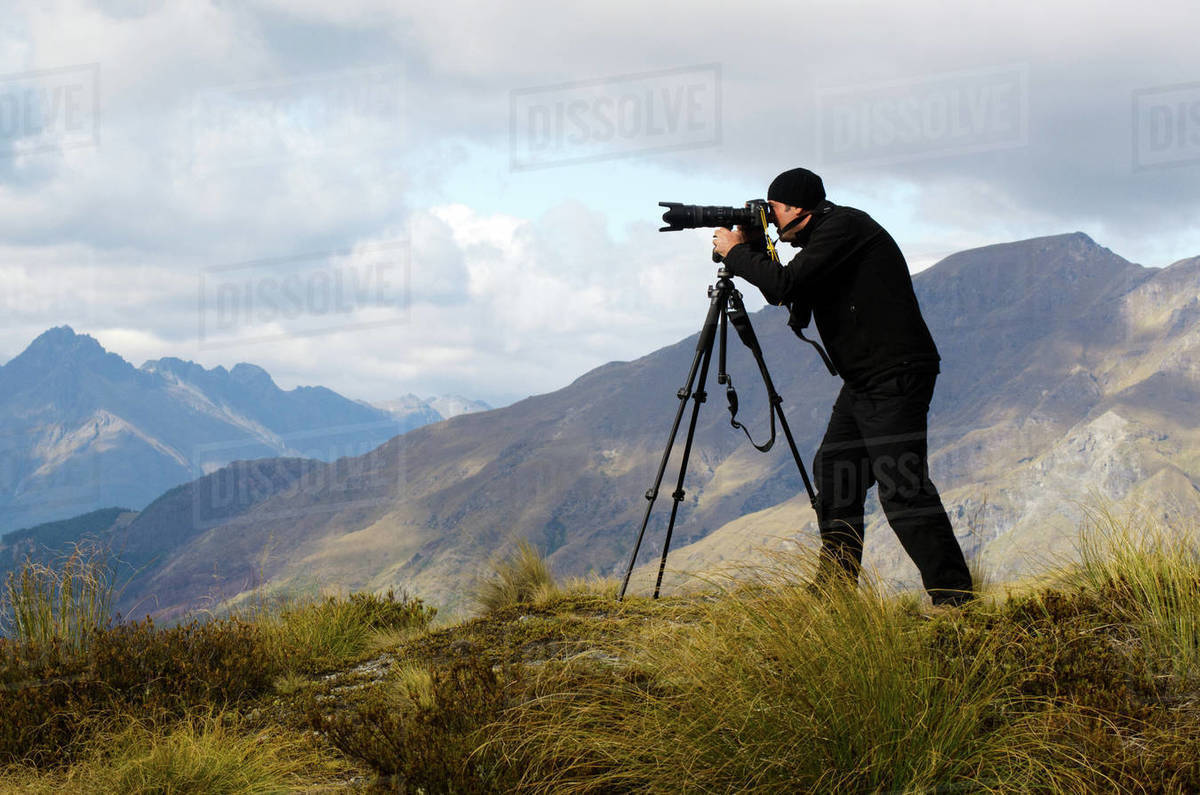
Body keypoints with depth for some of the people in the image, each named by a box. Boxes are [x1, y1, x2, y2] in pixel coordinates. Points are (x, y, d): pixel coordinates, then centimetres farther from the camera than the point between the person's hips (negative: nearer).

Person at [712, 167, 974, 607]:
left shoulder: (844, 226, -13)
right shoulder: (826, 234, 18)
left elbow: (785, 285, -21)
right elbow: (792, 297, 22)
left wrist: (736, 253, -7)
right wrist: (753, 252, 12)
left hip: (895, 380, -11)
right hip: (862, 383, 11)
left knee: (902, 489, -13)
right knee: (833, 473, 11)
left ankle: (955, 599, -11)